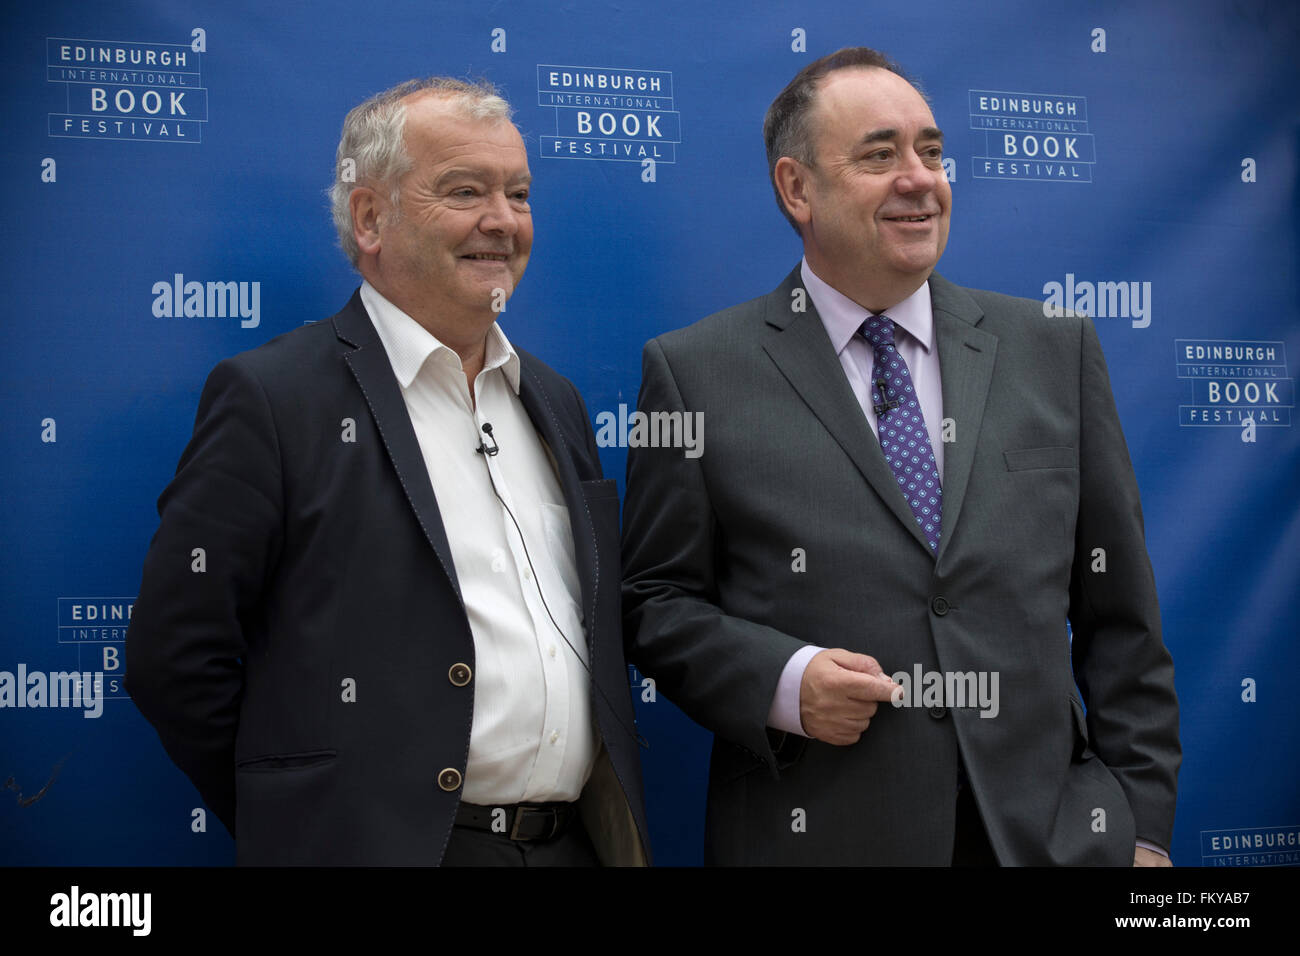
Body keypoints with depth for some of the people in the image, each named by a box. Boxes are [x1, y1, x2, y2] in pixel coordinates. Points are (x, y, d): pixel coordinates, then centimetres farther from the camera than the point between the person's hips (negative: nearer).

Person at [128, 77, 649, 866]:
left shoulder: (555, 402, 12)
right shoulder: (271, 396, -9)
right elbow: (176, 659, -10)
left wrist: (624, 828, 9)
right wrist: (303, 823, -5)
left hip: (583, 840, 6)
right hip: (393, 843, -6)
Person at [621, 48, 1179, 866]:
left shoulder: (1056, 350, 6)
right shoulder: (696, 372, -1)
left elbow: (1119, 615, 6)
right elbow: (656, 601, 1)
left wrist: (1144, 823, 3)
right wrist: (780, 681, -16)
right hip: (814, 831, -2)